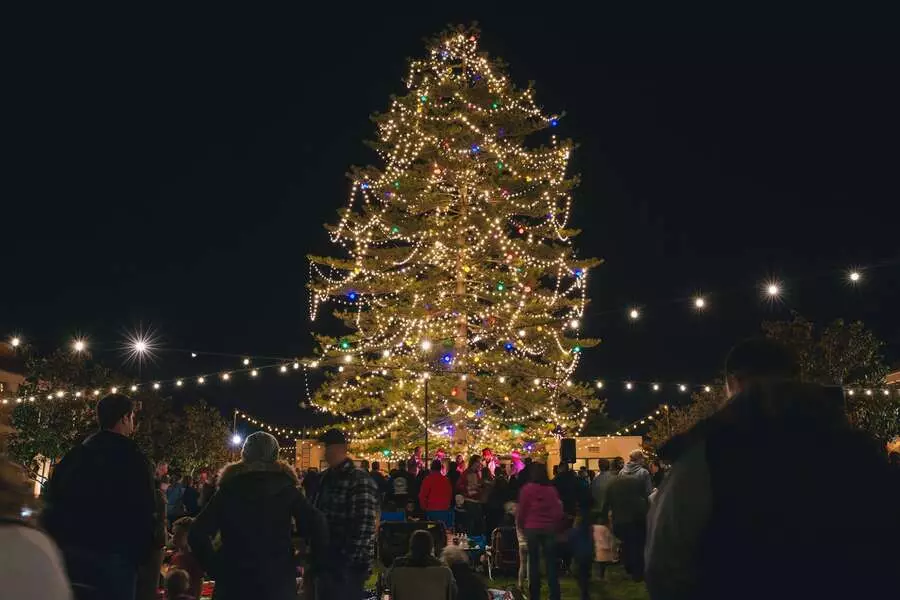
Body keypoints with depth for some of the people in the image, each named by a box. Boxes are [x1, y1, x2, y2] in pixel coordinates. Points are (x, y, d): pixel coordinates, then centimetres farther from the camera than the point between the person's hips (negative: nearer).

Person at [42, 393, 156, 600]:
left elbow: (52, 504, 11)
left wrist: (56, 546, 17)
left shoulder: (73, 455, 9)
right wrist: (141, 555, -2)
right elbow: (145, 512, -13)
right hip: (113, 555, -6)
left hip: (68, 552, 6)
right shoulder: (132, 458, -9)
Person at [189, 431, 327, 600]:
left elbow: (197, 534, -5)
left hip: (234, 580, 1)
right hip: (279, 581, 0)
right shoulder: (285, 486, 1)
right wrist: (314, 564, 0)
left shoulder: (229, 487, 3)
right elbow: (317, 527, -10)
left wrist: (215, 568, 2)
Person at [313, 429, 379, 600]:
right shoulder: (325, 478, 11)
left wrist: (354, 563, -20)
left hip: (347, 566, -7)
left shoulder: (359, 481, -13)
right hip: (324, 561, 7)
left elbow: (365, 526, -18)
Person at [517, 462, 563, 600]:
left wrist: (521, 525, 14)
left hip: (532, 528, -1)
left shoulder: (527, 488, -6)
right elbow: (558, 511, 1)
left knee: (533, 563, 8)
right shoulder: (552, 489, -1)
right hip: (550, 529, 1)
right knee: (551, 563, 6)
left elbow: (522, 510, -3)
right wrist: (557, 527, 15)